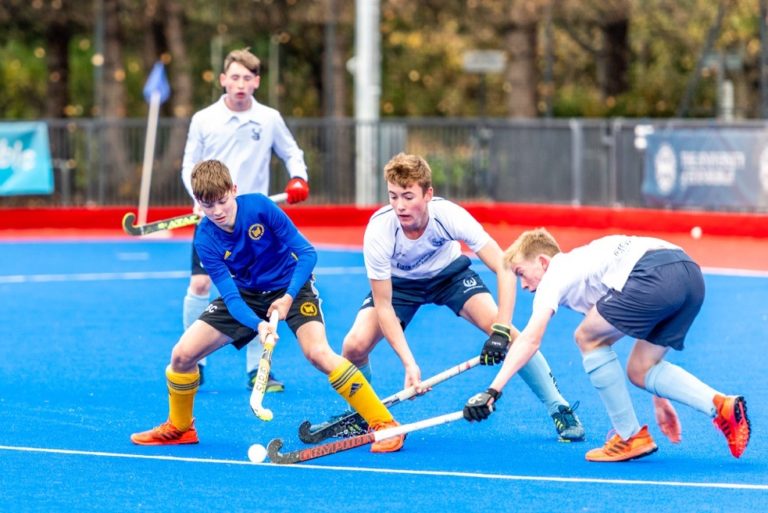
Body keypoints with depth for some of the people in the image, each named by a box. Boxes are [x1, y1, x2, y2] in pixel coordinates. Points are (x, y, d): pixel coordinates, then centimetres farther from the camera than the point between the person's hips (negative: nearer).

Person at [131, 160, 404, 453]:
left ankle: (384, 424, -23)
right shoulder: (205, 241, -18)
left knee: (318, 353, -29)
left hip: (291, 287, -3)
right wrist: (258, 325, -40)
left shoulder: (260, 207, -25)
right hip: (246, 294, 3)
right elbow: (231, 296, -22)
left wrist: (288, 297, -30)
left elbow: (306, 253, -19)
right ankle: (179, 428, 21)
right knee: (182, 354, -6)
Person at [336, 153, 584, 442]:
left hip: (450, 273, 0)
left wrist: (501, 330, -40)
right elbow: (383, 306, -27)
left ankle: (559, 409, -9)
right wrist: (408, 362, -36)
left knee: (501, 328, -23)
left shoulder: (448, 215, -34)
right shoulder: (378, 231, -33)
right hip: (398, 281, 0)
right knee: (354, 346, -20)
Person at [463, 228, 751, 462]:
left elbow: (530, 340, -3)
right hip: (690, 272, 9)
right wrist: (659, 400, 43)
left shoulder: (555, 274, 13)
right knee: (639, 370, 17)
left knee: (587, 338, 10)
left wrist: (493, 390, -6)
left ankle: (630, 437, 11)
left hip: (655, 276, -9)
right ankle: (721, 405, 1)